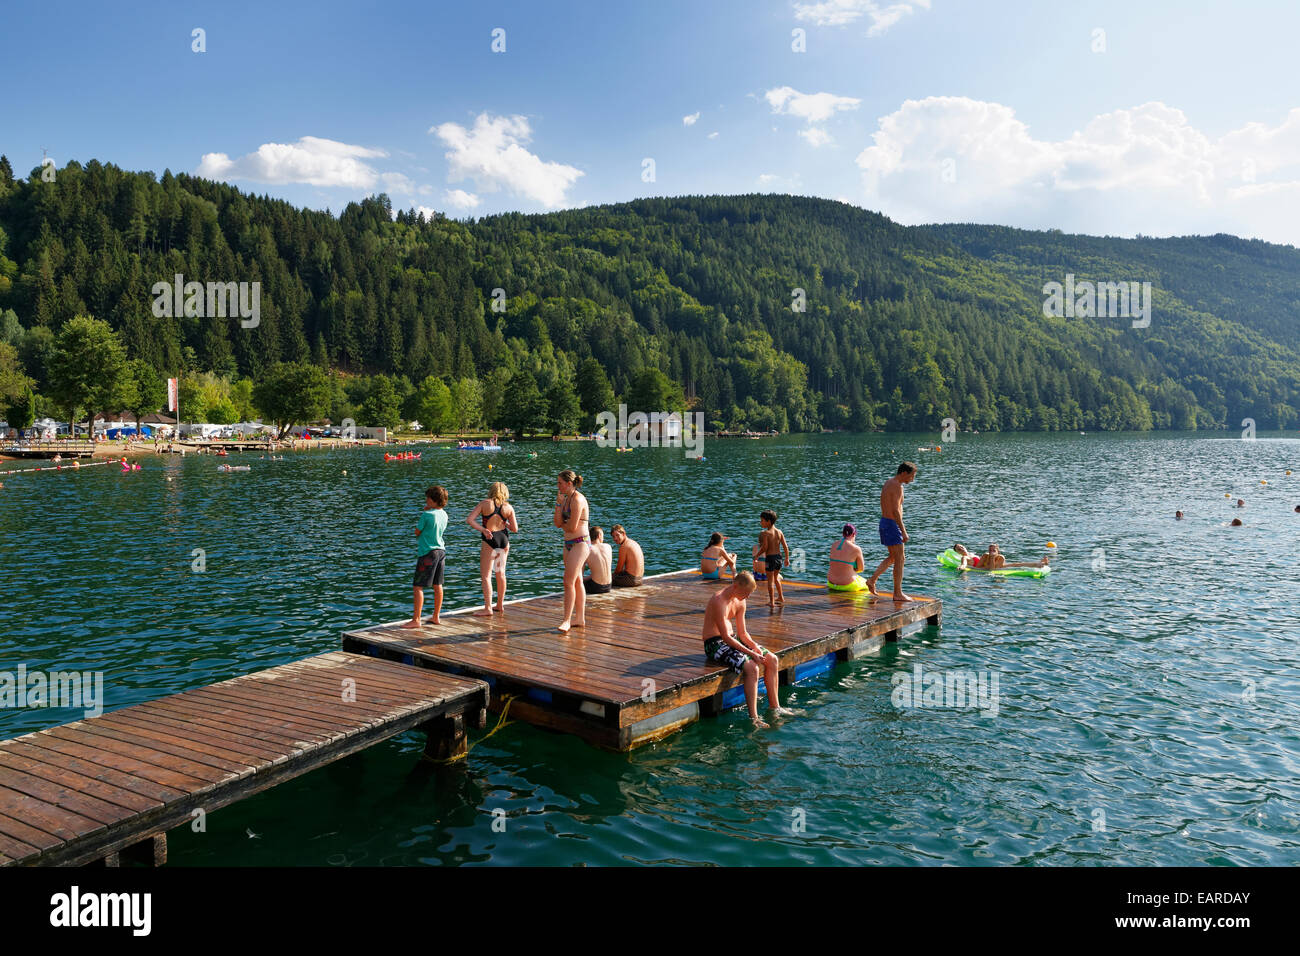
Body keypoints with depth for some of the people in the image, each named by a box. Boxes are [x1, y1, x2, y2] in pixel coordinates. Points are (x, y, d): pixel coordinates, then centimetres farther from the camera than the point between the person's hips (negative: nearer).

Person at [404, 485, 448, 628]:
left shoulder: (427, 515, -16)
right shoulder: (444, 515, 6)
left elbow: (417, 532, -5)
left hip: (427, 552, -8)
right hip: (441, 551, 8)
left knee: (418, 587, -4)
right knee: (437, 586, 12)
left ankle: (416, 620, -4)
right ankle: (436, 617, 19)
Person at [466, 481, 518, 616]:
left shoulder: (485, 503, -6)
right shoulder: (508, 507, 0)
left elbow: (469, 520, -14)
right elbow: (515, 529, 1)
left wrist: (482, 530, -13)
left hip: (489, 541, -4)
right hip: (503, 540, 4)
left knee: (486, 575, 1)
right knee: (501, 573, 17)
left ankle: (488, 608, -5)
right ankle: (500, 605, 27)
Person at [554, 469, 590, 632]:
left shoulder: (577, 499, -17)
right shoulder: (566, 498, 12)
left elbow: (572, 527, -20)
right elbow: (557, 523, 6)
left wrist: (563, 525, 1)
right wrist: (558, 504, -4)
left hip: (580, 544, -10)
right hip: (569, 544, 10)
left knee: (569, 582, -12)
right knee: (577, 582, 13)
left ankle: (566, 620, -9)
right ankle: (580, 618, 21)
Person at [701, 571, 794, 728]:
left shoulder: (740, 602, 5)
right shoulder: (719, 601, -24)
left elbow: (742, 633, 11)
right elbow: (726, 637, -25)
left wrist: (755, 646, -9)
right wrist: (751, 653, -26)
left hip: (733, 639, 9)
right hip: (715, 644, -9)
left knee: (772, 659, 1)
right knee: (751, 667, -29)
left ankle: (774, 707, 10)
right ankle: (753, 718, -24)